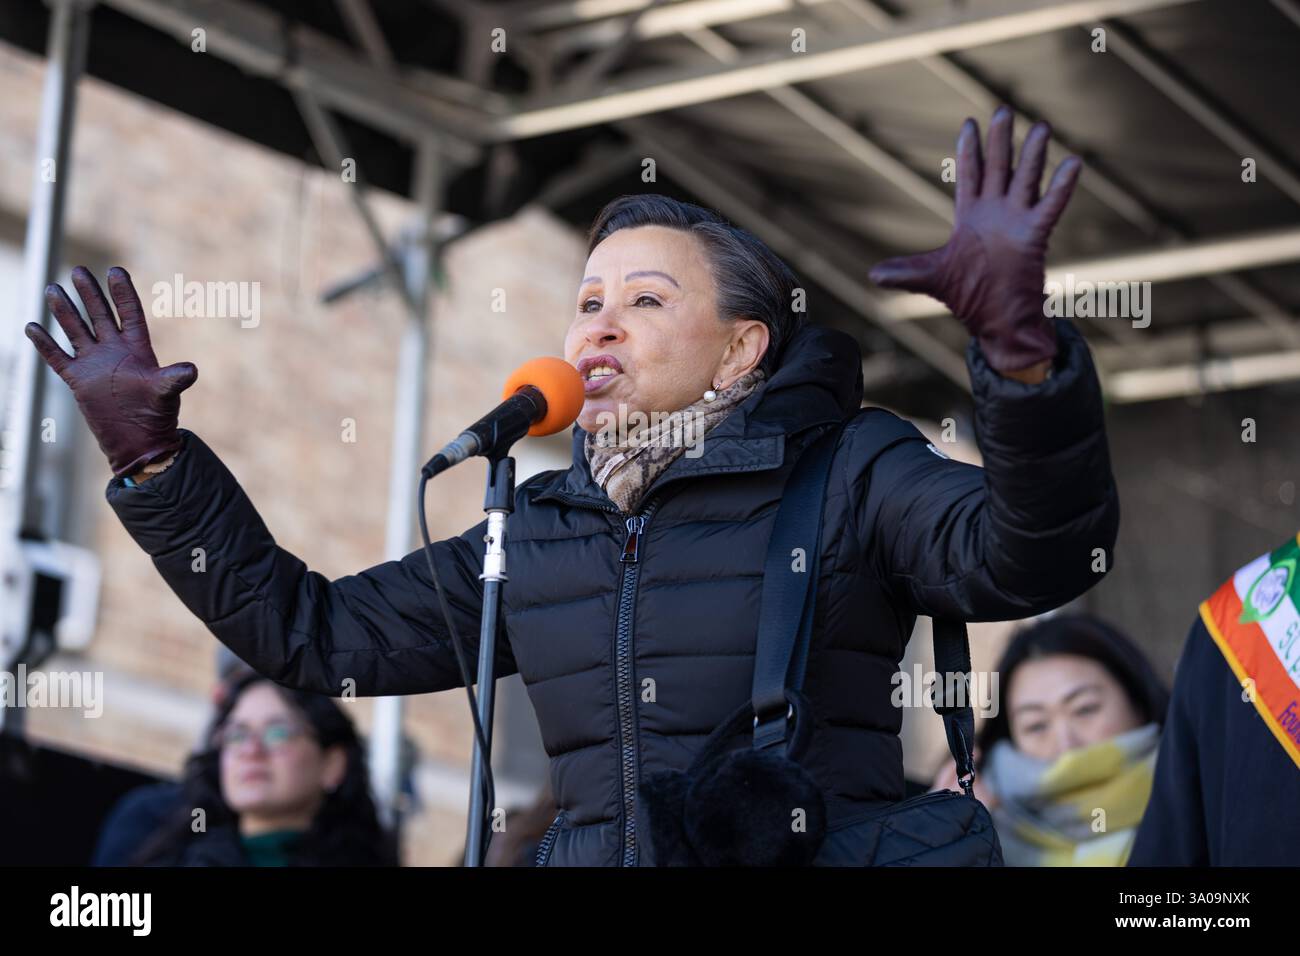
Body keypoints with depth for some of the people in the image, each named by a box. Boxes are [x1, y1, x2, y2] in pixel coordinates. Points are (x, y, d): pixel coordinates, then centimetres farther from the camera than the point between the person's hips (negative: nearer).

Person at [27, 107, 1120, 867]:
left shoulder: (847, 477, 3)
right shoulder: (538, 531, 17)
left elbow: (1028, 557, -14)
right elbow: (315, 631, 20)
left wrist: (1017, 337, -29)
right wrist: (150, 456, 16)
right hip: (589, 849, 4)